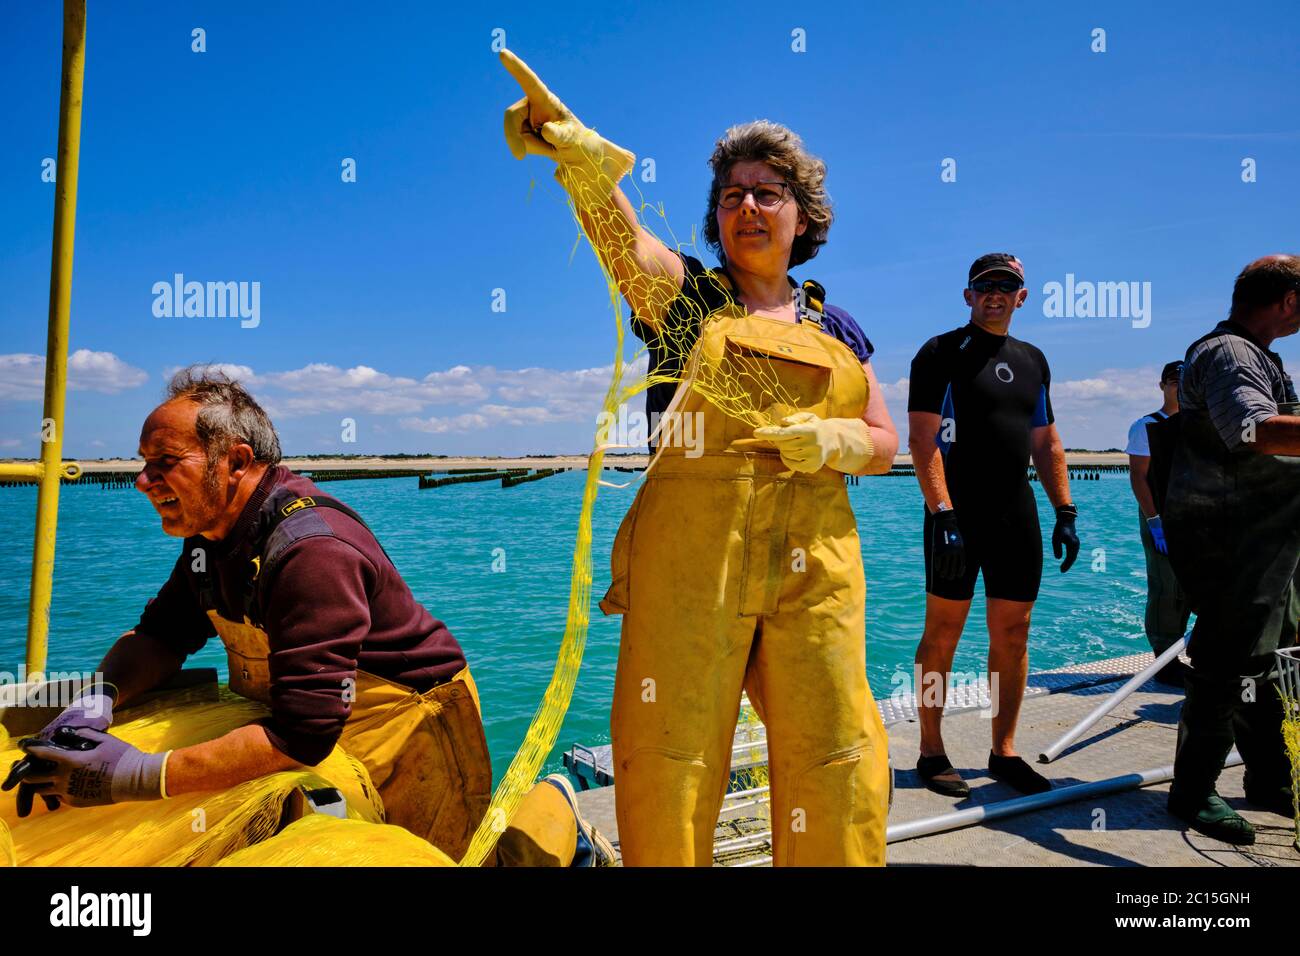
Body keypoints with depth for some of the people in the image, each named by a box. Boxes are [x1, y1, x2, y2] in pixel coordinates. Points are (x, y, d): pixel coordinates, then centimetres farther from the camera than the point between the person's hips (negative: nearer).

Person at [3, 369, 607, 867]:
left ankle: (553, 812, 29)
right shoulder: (211, 535, -3)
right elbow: (160, 636, 3)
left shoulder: (311, 551, -34)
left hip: (406, 731, -8)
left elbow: (301, 735, -36)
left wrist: (137, 777, -36)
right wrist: (97, 701, -18)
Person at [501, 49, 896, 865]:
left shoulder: (835, 330, 16)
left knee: (835, 766, 5)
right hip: (691, 553, -2)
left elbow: (885, 441, 17)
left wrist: (831, 441, -5)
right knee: (670, 763, -1)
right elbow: (620, 233, -14)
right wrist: (584, 162, -34)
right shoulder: (685, 294, 7)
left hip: (815, 562, 3)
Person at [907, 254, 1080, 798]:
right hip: (957, 514, -6)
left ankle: (1004, 752, 19)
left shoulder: (1032, 361, 18)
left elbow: (1046, 443, 21)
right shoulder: (941, 353, -2)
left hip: (1017, 517, 6)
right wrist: (942, 516, -20)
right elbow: (922, 441, -11)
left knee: (1013, 634, 8)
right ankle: (931, 753, 9)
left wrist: (1065, 512, 12)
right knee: (943, 631, -1)